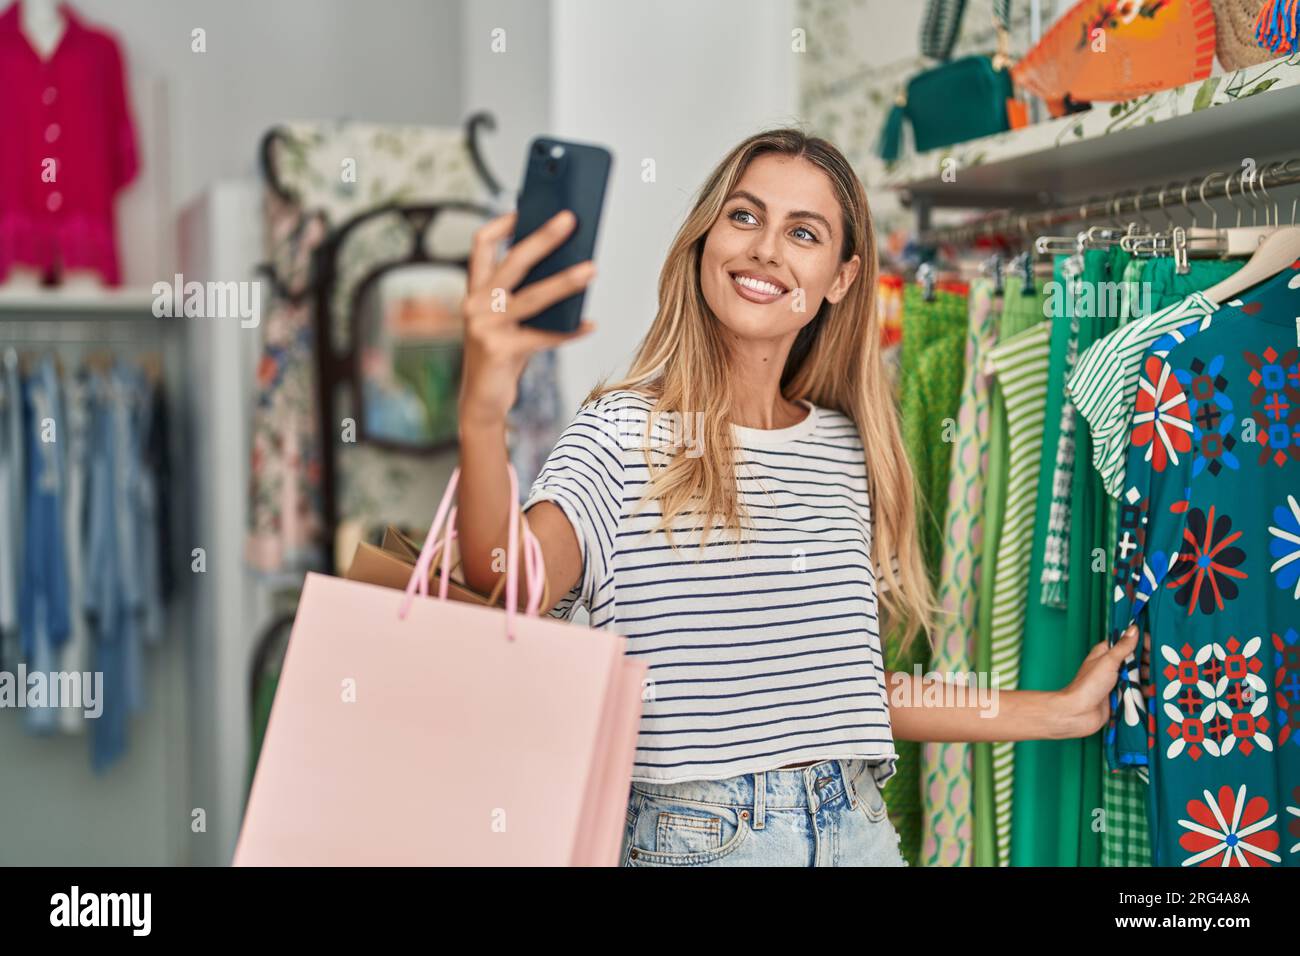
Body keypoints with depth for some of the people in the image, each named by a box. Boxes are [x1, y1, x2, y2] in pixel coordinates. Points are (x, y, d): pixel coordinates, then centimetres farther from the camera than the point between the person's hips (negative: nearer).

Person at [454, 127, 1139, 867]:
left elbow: (848, 685, 12)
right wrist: (483, 417, -45)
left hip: (854, 828, 5)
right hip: (694, 834, -4)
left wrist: (1064, 711, 14)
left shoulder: (847, 448, 8)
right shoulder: (625, 434, -9)